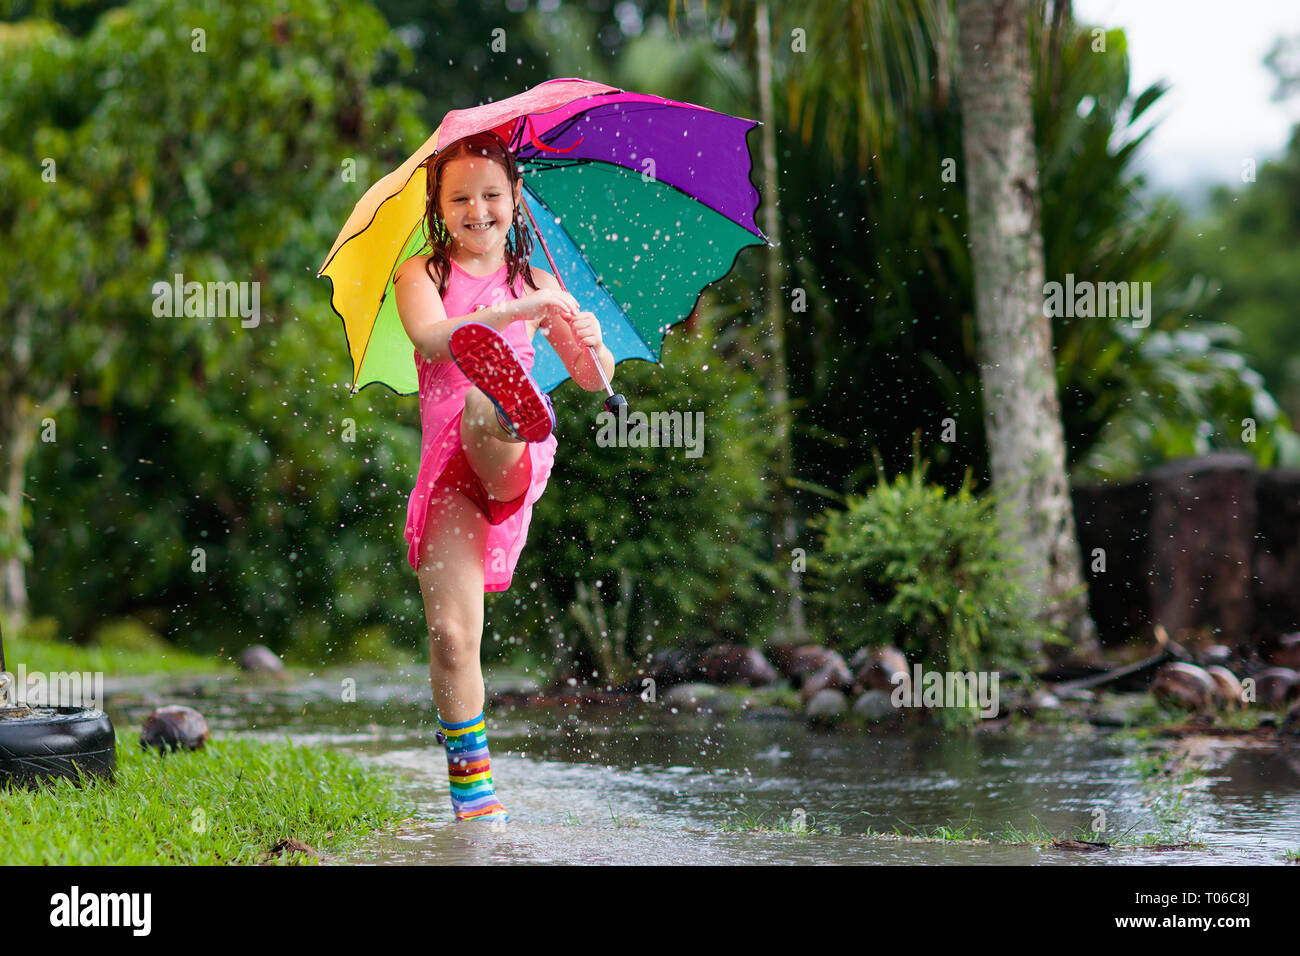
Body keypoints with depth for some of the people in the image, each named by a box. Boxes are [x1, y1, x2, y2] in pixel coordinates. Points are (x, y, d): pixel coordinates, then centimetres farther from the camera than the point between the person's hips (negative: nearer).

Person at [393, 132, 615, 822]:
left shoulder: (536, 284, 17)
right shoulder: (420, 275, 11)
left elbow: (593, 379, 13)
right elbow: (430, 338, -11)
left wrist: (592, 345, -10)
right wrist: (513, 313, -23)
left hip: (516, 455, 0)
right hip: (445, 462, 0)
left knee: (480, 412, -38)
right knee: (451, 633, -10)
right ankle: (470, 783, 0)